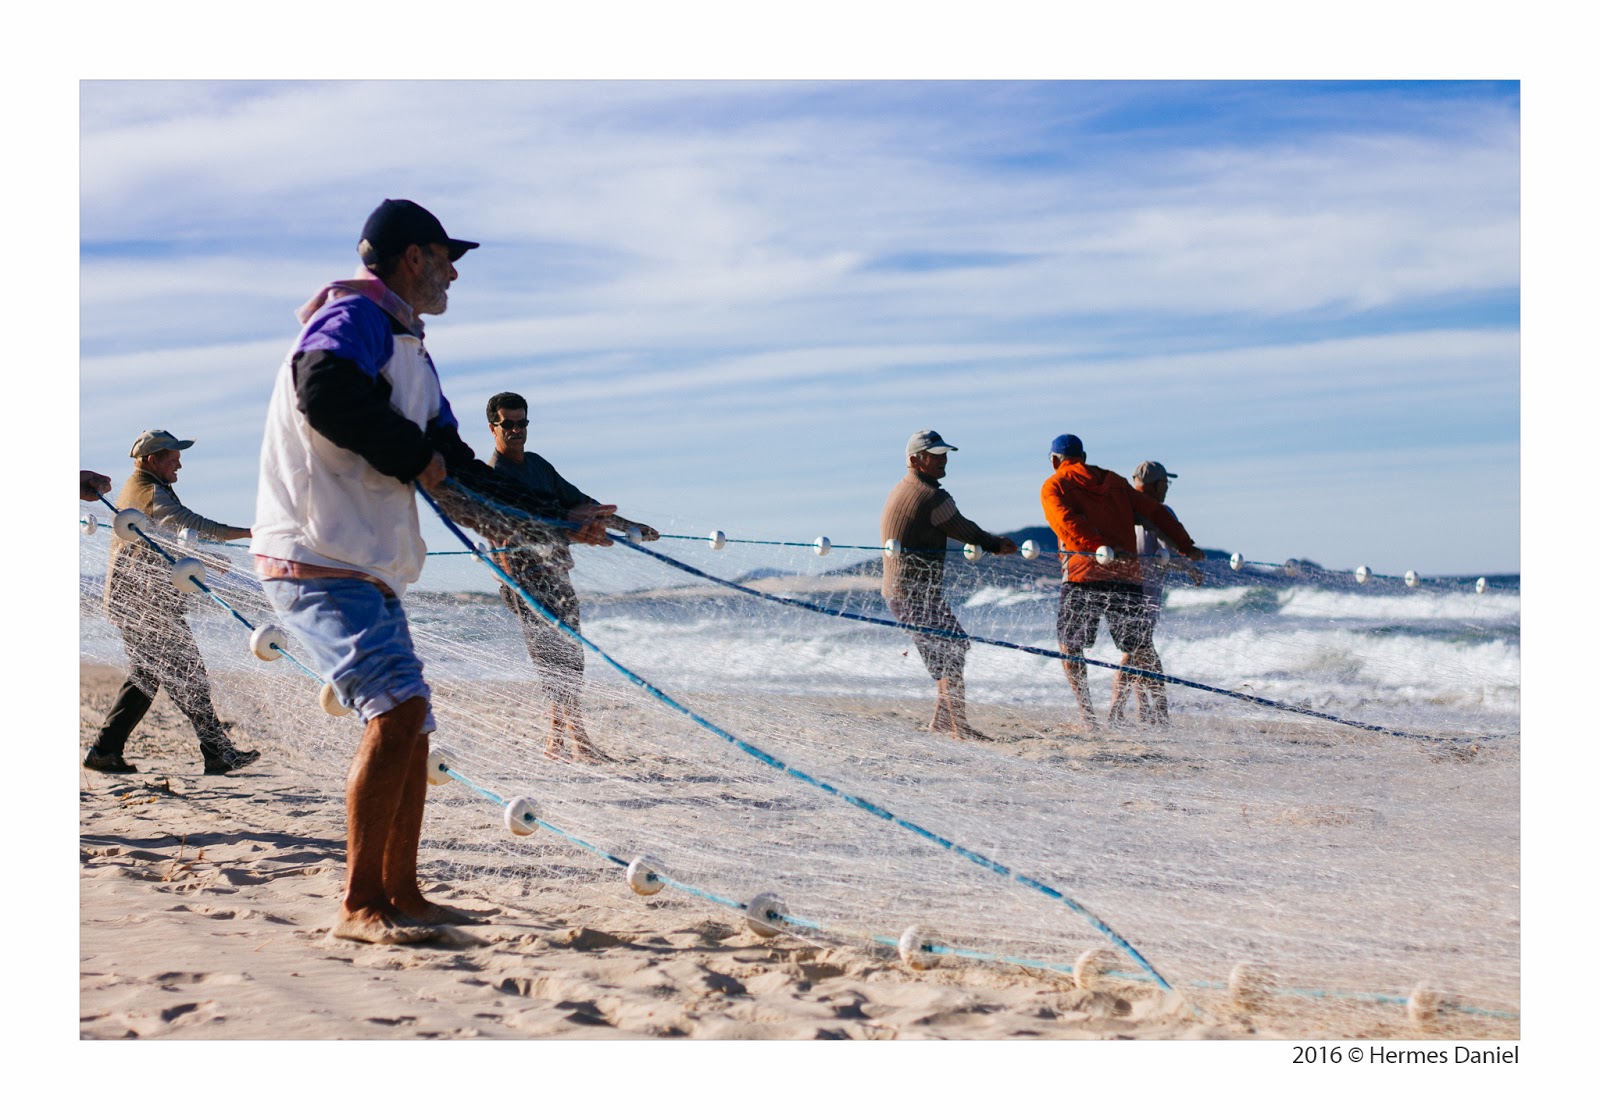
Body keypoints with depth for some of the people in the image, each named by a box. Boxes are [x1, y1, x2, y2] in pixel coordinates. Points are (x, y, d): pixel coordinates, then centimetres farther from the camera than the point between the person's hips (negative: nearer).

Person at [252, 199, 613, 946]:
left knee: (409, 724, 11)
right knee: (398, 708, -20)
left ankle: (401, 895, 21)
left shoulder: (409, 350, 23)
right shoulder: (355, 316, -7)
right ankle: (359, 906, -14)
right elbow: (324, 388, -30)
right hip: (318, 561, -10)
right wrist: (415, 455, -17)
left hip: (370, 572, 10)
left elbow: (459, 471, 25)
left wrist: (560, 519, 24)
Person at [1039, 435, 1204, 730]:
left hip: (1082, 575, -3)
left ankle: (1087, 717, 4)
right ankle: (1116, 711, 2)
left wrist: (1101, 547, -19)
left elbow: (1067, 523, -10)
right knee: (1139, 651, 15)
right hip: (1127, 577, 3)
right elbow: (1155, 512, 17)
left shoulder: (1053, 487, 9)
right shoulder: (1114, 481, 21)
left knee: (1069, 648, 13)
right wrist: (1186, 546, 19)